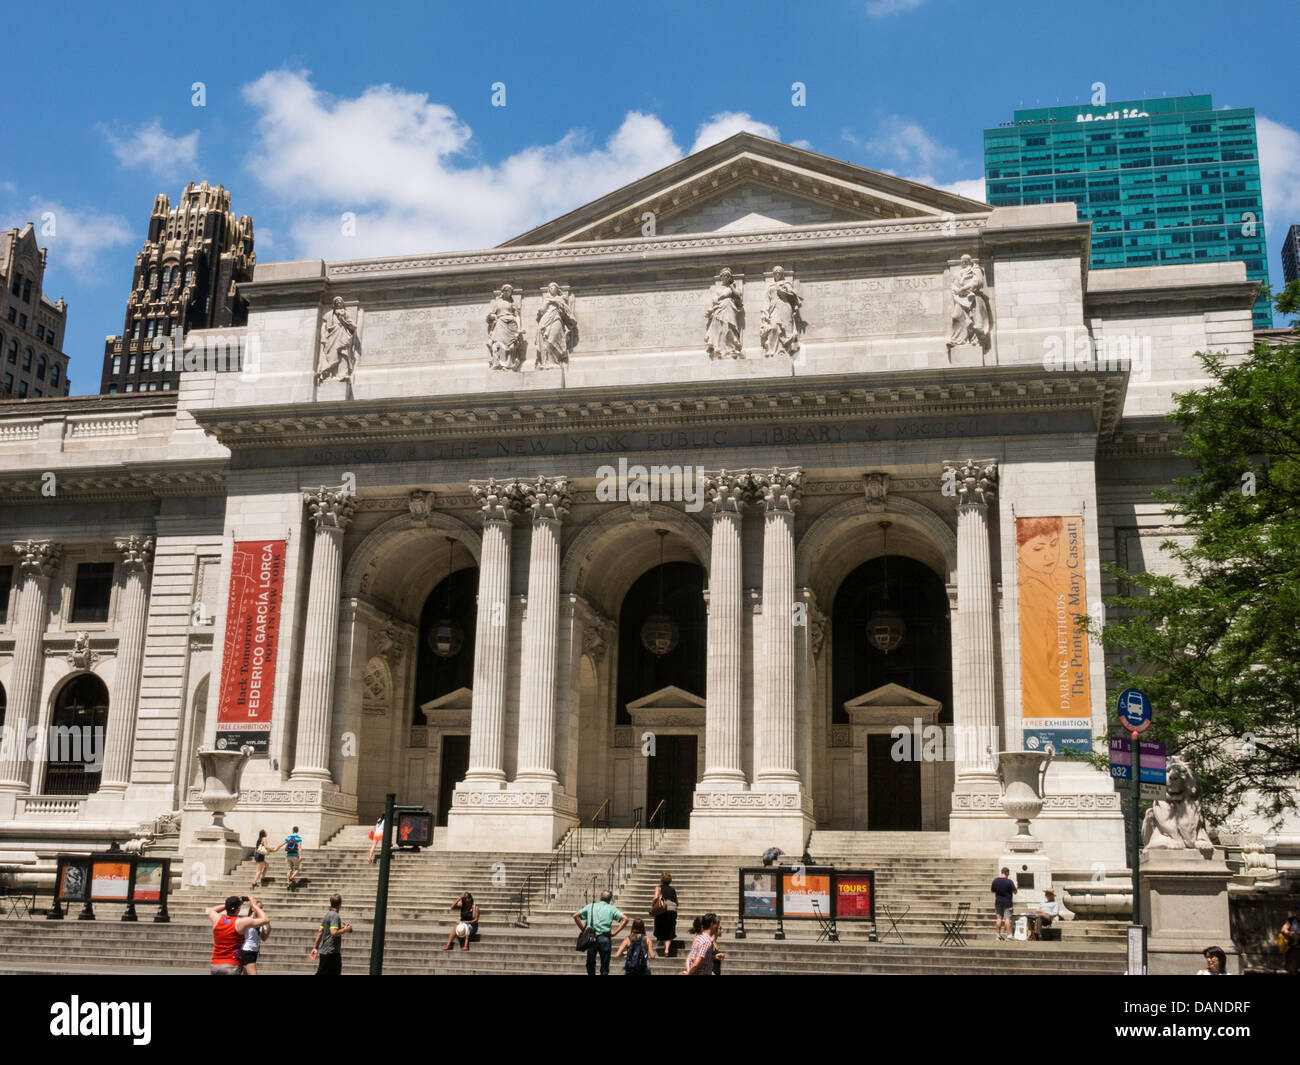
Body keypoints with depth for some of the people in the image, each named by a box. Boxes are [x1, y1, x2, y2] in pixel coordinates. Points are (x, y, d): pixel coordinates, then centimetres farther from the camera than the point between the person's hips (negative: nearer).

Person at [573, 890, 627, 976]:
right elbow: (625, 919, -7)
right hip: (604, 938, -2)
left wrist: (583, 928, 9)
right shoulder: (612, 908, 5)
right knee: (604, 967, 5)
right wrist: (615, 932, -3)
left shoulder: (590, 906, 11)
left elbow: (575, 916, 6)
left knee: (590, 964, 17)